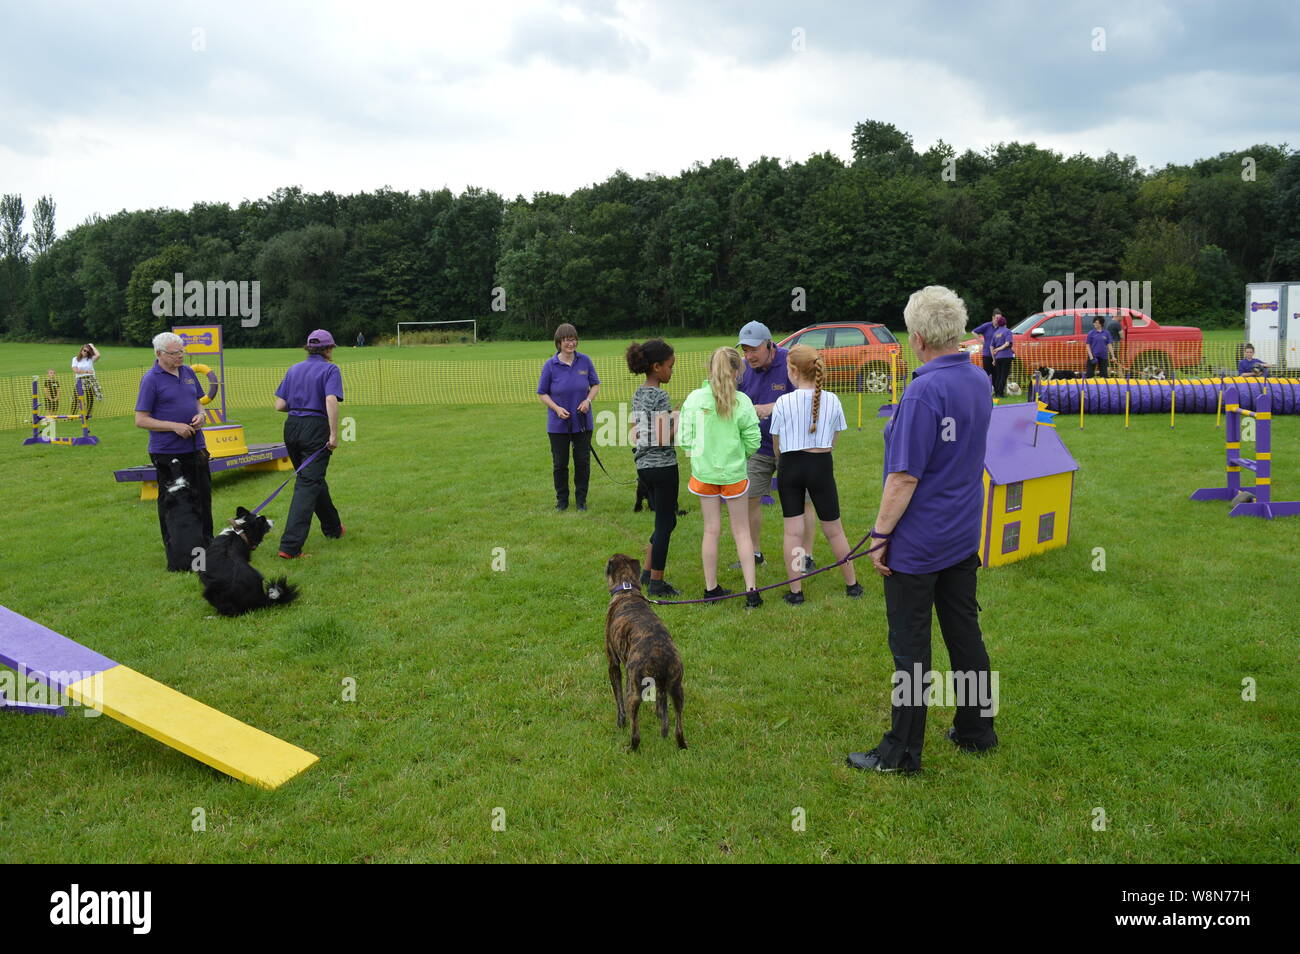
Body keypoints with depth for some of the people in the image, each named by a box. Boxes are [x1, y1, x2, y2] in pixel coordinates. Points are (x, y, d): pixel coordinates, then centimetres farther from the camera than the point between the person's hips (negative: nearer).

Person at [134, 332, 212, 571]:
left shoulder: (188, 372, 9)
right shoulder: (151, 379, -9)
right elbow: (141, 420, -10)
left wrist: (200, 415, -2)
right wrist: (174, 426, -19)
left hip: (195, 448, 6)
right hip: (167, 452, -6)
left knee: (202, 498, 13)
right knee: (173, 504, 1)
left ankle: (206, 547, 27)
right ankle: (178, 558, 9)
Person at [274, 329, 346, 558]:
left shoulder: (293, 370, 12)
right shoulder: (330, 369, -4)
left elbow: (279, 405, 7)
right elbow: (331, 401, -20)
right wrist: (334, 435, -19)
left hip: (292, 428, 6)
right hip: (316, 429, -6)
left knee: (314, 479, 21)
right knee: (308, 484, -7)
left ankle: (333, 528, 38)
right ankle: (290, 546, -14)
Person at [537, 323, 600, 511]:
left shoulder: (585, 361, -4)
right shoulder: (550, 365, -9)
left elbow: (595, 384, 7)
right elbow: (542, 393, -2)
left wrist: (588, 400, -12)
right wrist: (557, 408, -17)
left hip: (582, 422, 1)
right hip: (558, 424, -1)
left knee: (582, 462, 7)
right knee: (560, 464, 8)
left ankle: (581, 498, 22)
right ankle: (562, 499, 24)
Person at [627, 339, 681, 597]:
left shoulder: (638, 395, 10)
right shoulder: (660, 396, -17)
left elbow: (634, 435, 13)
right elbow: (662, 438, -20)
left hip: (643, 466, 9)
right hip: (663, 465, -9)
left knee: (664, 521, 20)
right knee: (665, 523, 2)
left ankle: (647, 573, 25)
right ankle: (657, 583, 10)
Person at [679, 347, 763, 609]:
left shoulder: (694, 398, -9)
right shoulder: (741, 401, -13)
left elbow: (686, 438, -6)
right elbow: (753, 441, -10)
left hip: (704, 472, 2)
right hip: (733, 473, -2)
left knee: (711, 530, 13)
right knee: (741, 531, 10)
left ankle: (711, 588, 21)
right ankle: (751, 590, 7)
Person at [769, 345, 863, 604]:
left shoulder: (784, 402, -11)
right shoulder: (832, 401, -4)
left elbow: (776, 443, -1)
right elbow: (832, 441, 3)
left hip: (790, 466, -1)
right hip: (821, 465, 2)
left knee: (793, 531, 7)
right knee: (834, 530, 14)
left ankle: (795, 591, 9)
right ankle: (852, 584, 25)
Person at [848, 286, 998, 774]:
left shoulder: (924, 391, -23)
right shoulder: (980, 382, 5)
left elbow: (904, 477, -23)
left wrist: (880, 535, -15)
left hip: (918, 543, -8)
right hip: (964, 535, 8)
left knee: (910, 646, 1)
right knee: (965, 633, 18)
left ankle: (902, 752, 12)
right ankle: (976, 730, 31)